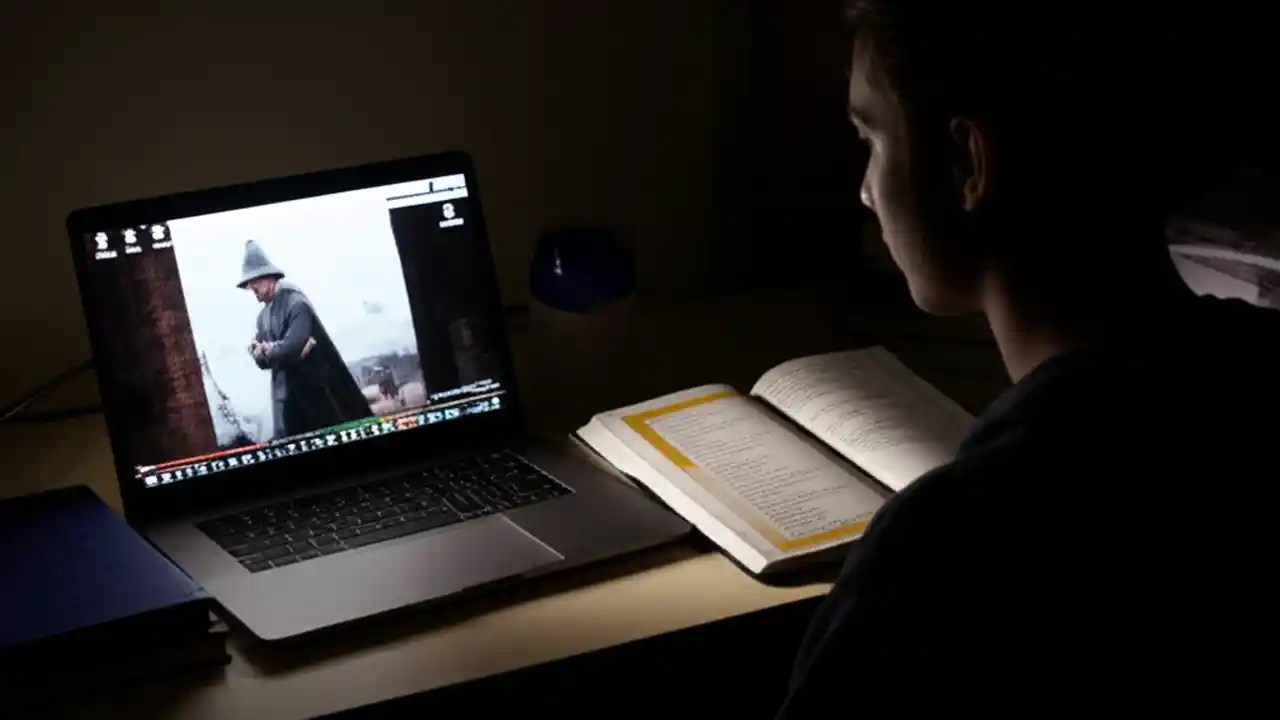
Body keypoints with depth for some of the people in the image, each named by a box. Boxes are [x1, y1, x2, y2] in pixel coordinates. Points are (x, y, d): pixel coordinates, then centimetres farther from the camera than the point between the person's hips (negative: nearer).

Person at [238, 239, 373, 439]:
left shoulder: (296, 304, -13)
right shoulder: (263, 316, 11)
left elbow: (293, 347, -24)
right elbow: (261, 359, 6)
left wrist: (267, 350, -6)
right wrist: (277, 349, -14)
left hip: (316, 390, -7)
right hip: (287, 396, 7)